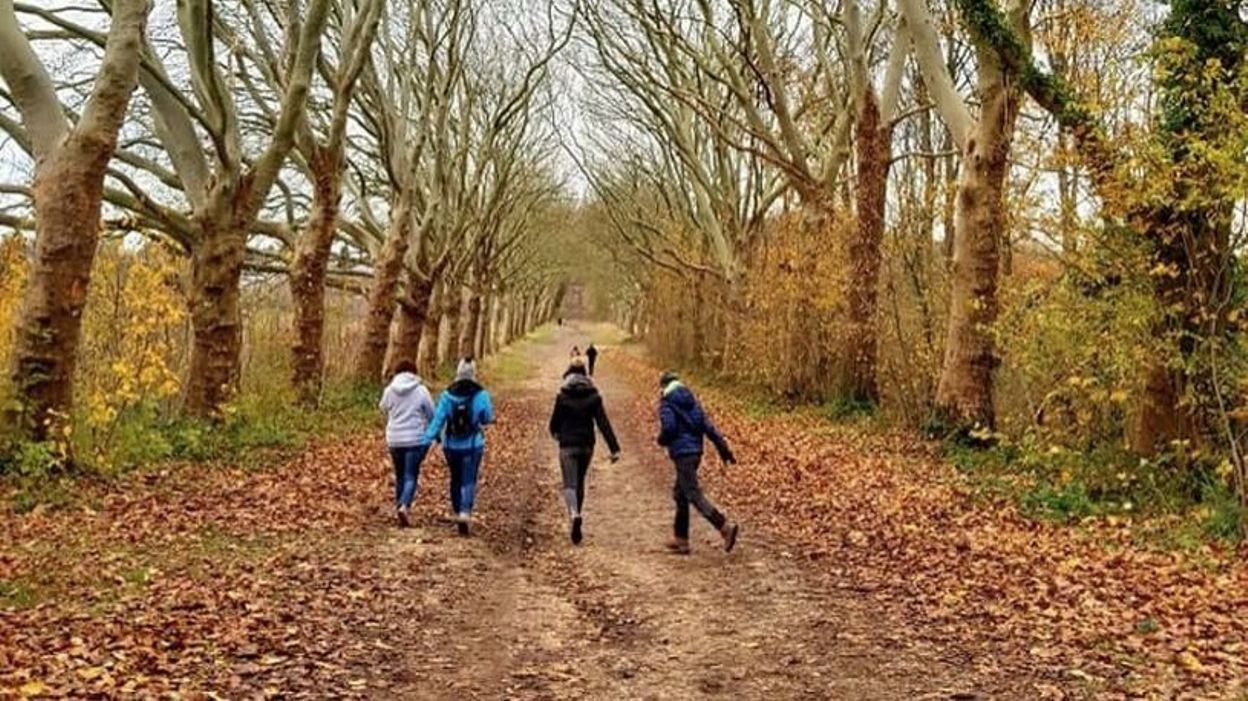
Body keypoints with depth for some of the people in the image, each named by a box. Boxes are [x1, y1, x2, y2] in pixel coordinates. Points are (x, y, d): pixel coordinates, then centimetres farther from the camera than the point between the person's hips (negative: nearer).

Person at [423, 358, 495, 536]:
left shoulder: (447, 395, -6)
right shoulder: (480, 395, -10)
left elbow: (438, 419, -5)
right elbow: (488, 419, -1)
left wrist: (429, 437, 3)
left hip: (451, 446, 2)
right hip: (473, 446, -2)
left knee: (456, 479, 18)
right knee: (469, 481, 1)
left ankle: (458, 513, 27)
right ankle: (465, 513, -18)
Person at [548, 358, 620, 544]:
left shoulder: (562, 396, -7)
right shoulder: (594, 396, -1)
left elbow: (555, 420, 0)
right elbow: (604, 423, -6)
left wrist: (555, 433, 24)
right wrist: (614, 448, -8)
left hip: (568, 445, -3)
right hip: (587, 445, 3)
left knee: (570, 483, -5)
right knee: (580, 482, 19)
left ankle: (574, 515, -30)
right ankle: (576, 514, 28)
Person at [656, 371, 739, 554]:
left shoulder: (666, 404, -4)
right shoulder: (692, 401, 15)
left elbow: (669, 427, -19)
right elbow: (708, 425, 10)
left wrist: (662, 440, 3)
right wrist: (723, 448, 8)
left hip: (682, 453, -8)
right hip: (695, 451, 8)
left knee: (694, 495, -9)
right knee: (680, 494, 17)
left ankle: (725, 526, -22)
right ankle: (681, 539, 22)